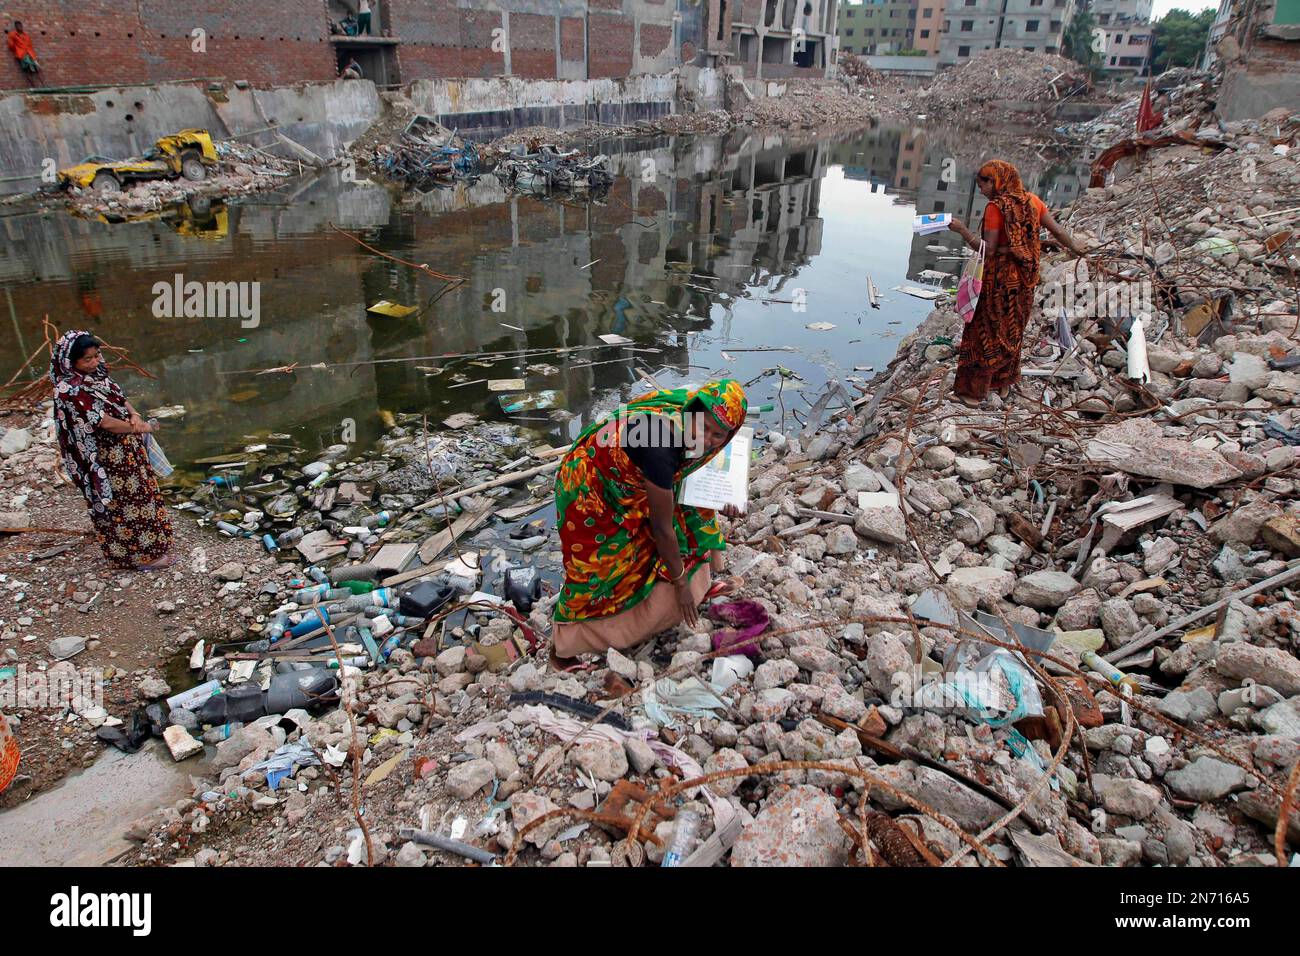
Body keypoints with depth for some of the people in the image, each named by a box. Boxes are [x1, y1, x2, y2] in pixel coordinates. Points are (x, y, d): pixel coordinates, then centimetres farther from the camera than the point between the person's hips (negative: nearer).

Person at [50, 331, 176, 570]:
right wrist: (138, 427, -14)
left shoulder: (96, 375, 0)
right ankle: (143, 556, 17)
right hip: (107, 459, -9)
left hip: (127, 451, 9)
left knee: (139, 495, 20)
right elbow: (105, 422, -26)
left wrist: (133, 414, -9)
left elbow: (120, 397, 11)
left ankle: (150, 547, 37)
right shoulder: (70, 391, -24)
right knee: (127, 504, 3)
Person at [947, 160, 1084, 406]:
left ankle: (974, 389, 10)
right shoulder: (1032, 201, 1)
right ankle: (1005, 383, 31)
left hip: (998, 280, -6)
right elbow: (1057, 230, 5)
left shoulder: (995, 207, -17)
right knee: (1012, 330, 19)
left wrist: (962, 230, -17)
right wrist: (1076, 249, 20)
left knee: (985, 332, 4)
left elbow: (988, 249, -20)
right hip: (1025, 279, 6)